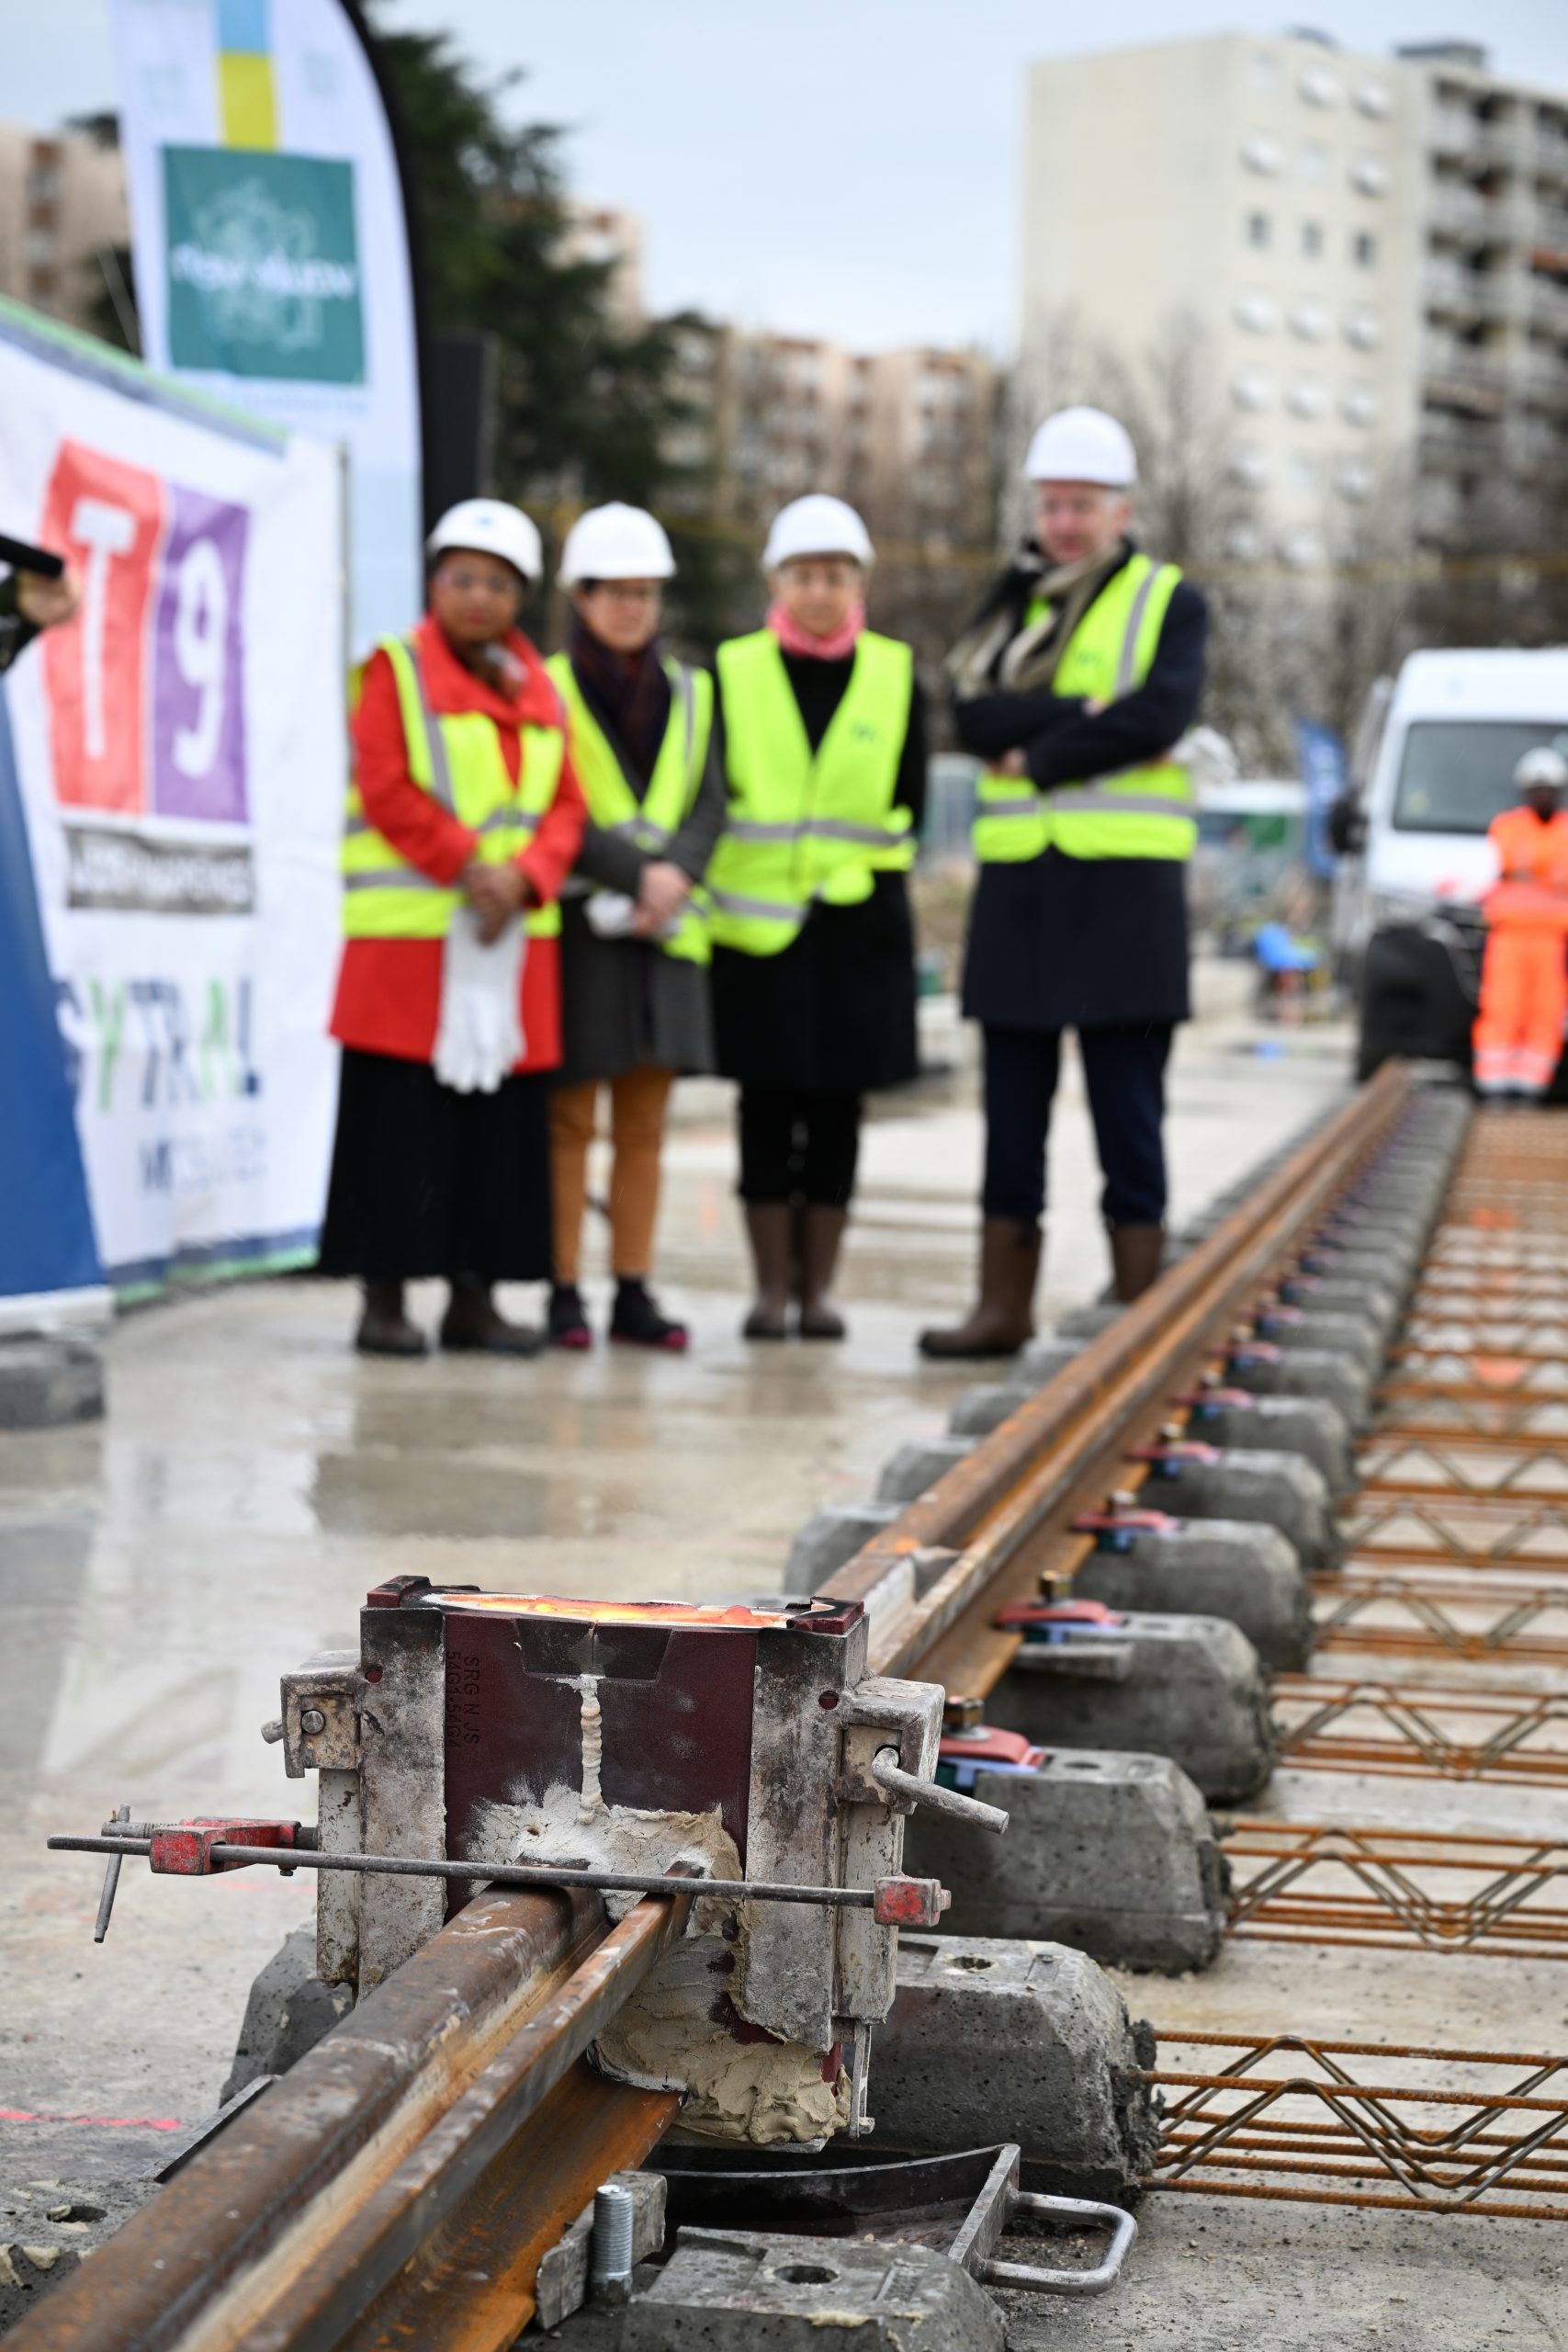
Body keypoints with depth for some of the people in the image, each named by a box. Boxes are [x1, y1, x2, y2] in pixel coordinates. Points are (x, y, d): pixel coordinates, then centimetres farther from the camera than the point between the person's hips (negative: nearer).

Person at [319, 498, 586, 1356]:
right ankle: (384, 1301, 3)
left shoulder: (542, 691, 14)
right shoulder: (396, 670, -1)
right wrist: (467, 867, -18)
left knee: (500, 1119, 6)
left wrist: (522, 876, -10)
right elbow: (386, 788, -10)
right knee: (399, 1120, -3)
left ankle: (473, 1294, 13)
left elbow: (564, 804, 8)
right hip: (406, 933, -5)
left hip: (512, 937, 5)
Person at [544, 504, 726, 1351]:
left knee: (644, 1125, 5)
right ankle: (564, 1294, 2)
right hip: (577, 927, -4)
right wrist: (640, 875, -17)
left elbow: (708, 807, 5)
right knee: (570, 1119, -3)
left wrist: (676, 875, -13)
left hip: (664, 931, 4)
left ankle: (633, 1293, 10)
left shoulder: (688, 693, 14)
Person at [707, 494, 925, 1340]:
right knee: (767, 1105, 1)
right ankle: (771, 1286, 8)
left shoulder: (895, 674, 5)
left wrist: (849, 872, -6)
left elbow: (908, 803, 5)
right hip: (755, 922, -1)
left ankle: (818, 1286, 11)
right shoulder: (733, 671, 3)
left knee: (836, 1104, 3)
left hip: (855, 924, 1)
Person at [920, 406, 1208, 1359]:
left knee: (1127, 1111, -2)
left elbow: (1160, 717, -14)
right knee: (1013, 1110, 8)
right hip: (1019, 883, 4)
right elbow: (976, 715, -4)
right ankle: (1005, 1307, 15)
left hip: (1126, 884, -4)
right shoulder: (1013, 599, 13)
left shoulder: (1171, 601, 3)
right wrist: (1093, 716, -15)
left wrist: (1037, 755, -11)